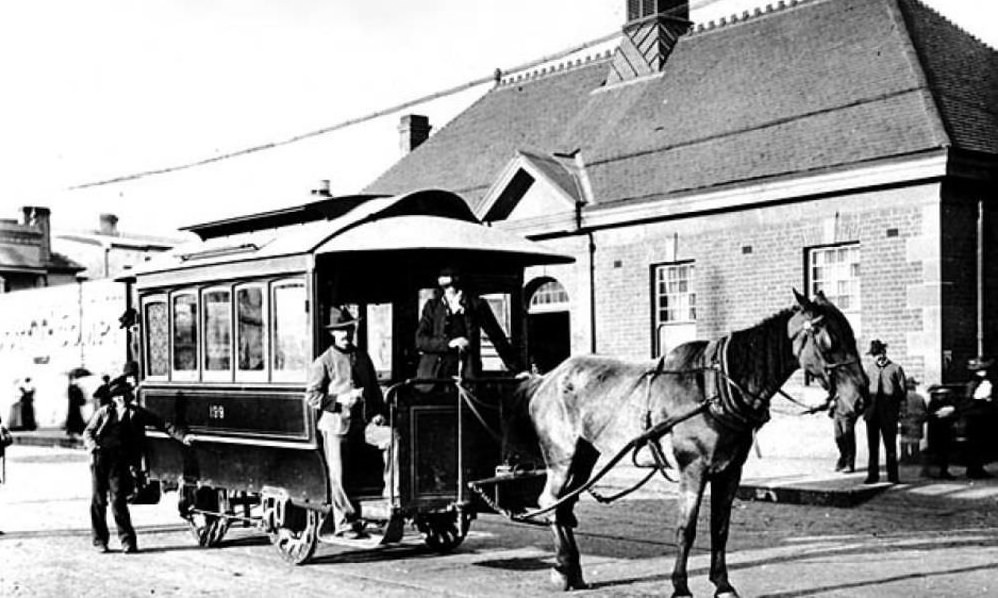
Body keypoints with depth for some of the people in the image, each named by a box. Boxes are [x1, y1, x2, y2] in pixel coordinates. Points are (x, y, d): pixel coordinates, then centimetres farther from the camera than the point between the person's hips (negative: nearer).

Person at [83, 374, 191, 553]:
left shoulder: (137, 413, 13)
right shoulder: (104, 412, 14)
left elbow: (163, 424, 9)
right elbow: (88, 432, 13)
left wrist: (182, 437, 0)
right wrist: (92, 446, -8)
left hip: (120, 459, -1)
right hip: (99, 457, 1)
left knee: (118, 498, -8)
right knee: (98, 499, 4)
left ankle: (127, 540, -3)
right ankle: (99, 539, 15)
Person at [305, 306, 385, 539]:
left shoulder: (362, 357, 13)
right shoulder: (324, 361, -3)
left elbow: (374, 388, 19)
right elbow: (311, 396, -6)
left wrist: (378, 411, 4)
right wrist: (340, 399, -17)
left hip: (358, 424, 5)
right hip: (335, 425, -5)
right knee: (338, 476, -4)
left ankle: (354, 520, 19)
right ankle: (344, 522, 3)